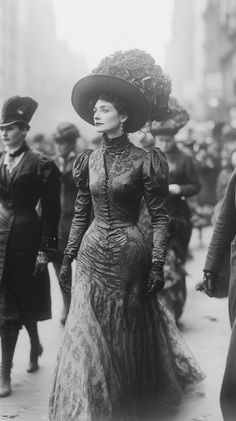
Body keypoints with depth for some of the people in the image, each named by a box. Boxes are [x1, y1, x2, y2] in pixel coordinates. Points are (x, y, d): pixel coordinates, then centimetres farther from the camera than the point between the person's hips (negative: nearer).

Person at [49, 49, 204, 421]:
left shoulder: (144, 161, -8)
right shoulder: (88, 161, 6)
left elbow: (160, 217, -7)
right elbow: (80, 213, 11)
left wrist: (157, 266, -12)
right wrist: (68, 258, 8)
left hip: (129, 254, -4)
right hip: (92, 254, 4)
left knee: (128, 333, 9)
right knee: (87, 334, 4)